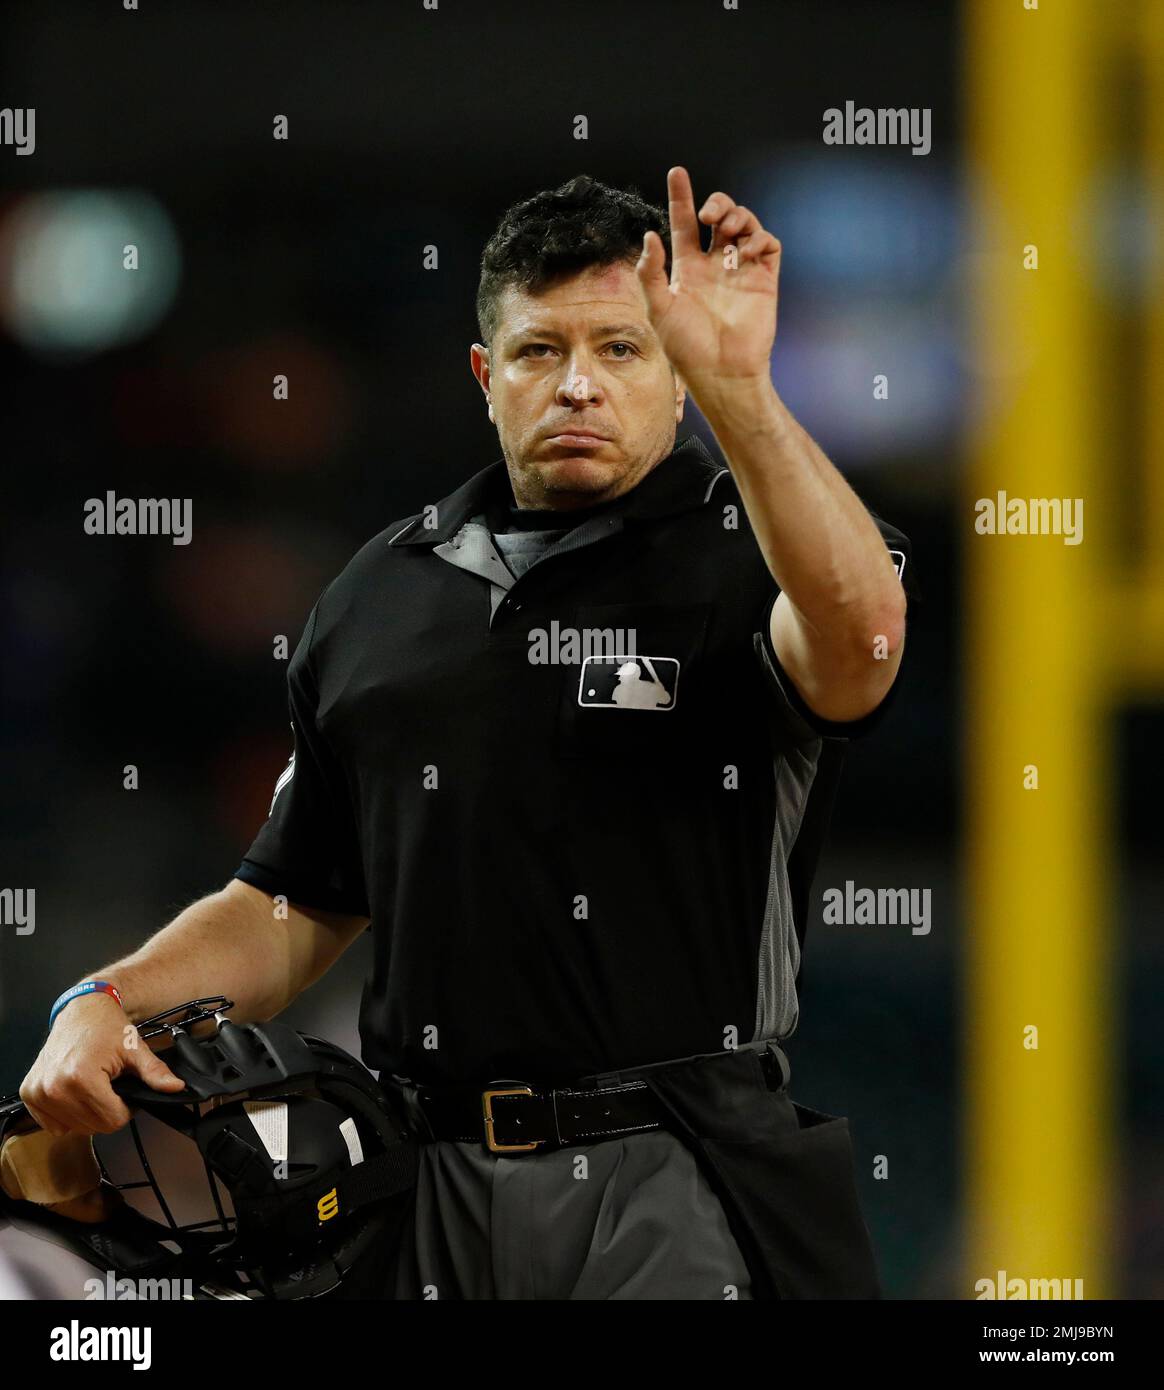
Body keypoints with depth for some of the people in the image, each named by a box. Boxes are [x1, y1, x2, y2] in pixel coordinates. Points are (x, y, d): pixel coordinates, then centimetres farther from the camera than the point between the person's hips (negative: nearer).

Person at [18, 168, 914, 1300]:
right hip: (433, 1197, 5)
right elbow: (292, 905, 20)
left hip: (678, 1205, -5)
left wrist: (735, 381, -34)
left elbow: (858, 634, -27)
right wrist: (108, 1003, 3)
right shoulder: (378, 597, 15)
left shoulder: (747, 555, -2)